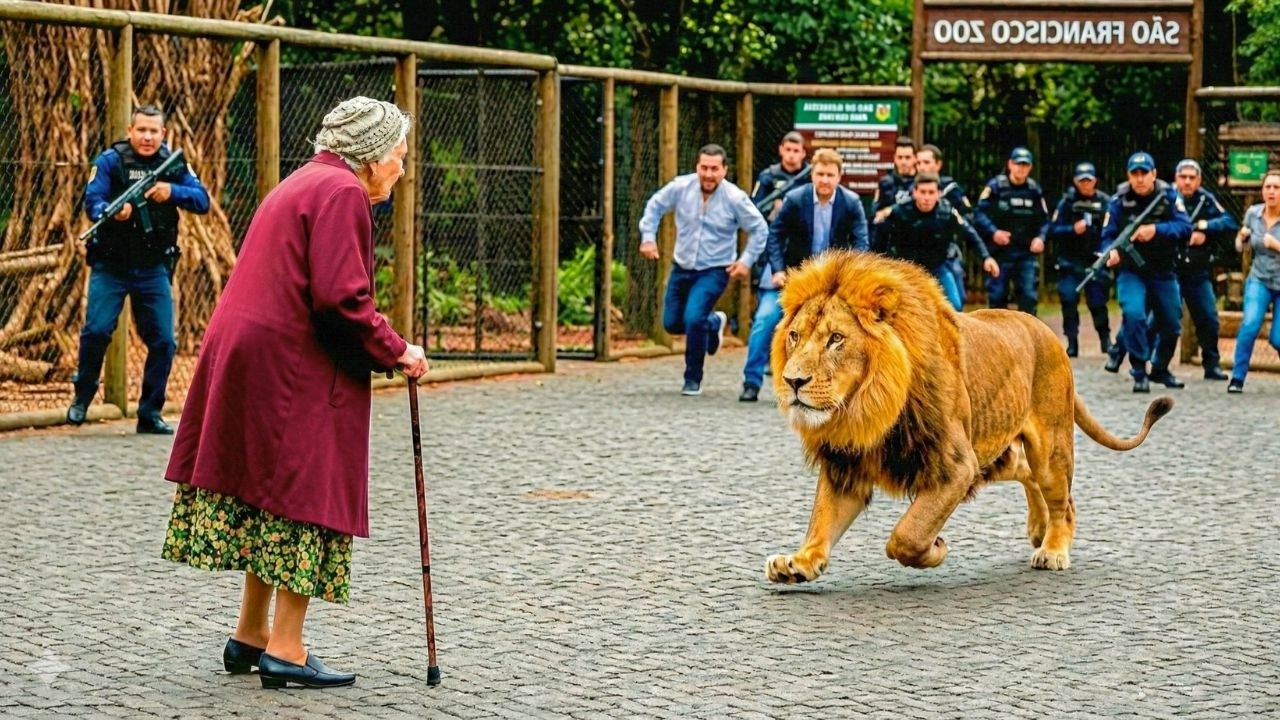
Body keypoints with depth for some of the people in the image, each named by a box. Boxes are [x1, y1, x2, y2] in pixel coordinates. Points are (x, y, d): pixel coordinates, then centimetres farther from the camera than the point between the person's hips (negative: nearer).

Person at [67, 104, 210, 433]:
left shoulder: (174, 164, 2)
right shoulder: (111, 161, -6)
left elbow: (202, 200, -6)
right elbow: (92, 200, -15)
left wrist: (173, 192, -25)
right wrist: (112, 212, -37)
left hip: (153, 270, 3)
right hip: (110, 267, -2)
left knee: (163, 341, 0)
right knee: (96, 330, -12)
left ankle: (150, 413, 14)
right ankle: (82, 397, 12)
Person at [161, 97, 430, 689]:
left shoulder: (300, 184, 21)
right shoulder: (342, 192, -11)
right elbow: (339, 296, -21)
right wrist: (395, 351, -10)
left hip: (244, 354, 10)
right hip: (295, 366, -10)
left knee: (272, 495, 15)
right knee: (309, 495, -4)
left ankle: (250, 638, 19)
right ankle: (285, 652, -3)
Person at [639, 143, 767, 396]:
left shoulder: (735, 198, -16)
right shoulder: (681, 187, -10)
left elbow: (759, 229, -4)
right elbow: (655, 206, 6)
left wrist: (746, 260, -9)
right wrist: (648, 237, -3)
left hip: (714, 271, -4)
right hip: (682, 268, 4)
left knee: (694, 319, -22)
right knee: (672, 323, 11)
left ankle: (693, 380, -3)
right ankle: (714, 323, 43)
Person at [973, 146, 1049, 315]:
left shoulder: (1034, 190, 7)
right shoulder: (995, 186, -5)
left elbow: (1044, 219, 12)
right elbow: (979, 214, -7)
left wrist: (1040, 238, -6)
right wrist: (993, 232, -21)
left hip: (1026, 253, 3)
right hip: (1000, 251, -2)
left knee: (1028, 297, -2)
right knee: (997, 297, 4)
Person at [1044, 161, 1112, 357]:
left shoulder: (1105, 202, -1)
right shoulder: (1067, 202, -1)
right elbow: (1052, 231, -3)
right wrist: (1072, 229, -19)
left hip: (1096, 261, 0)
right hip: (1070, 262, 0)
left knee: (1098, 302, 1)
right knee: (1069, 300, -6)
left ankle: (1105, 340, 21)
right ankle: (1072, 343, 3)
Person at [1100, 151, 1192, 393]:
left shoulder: (1169, 196, -6)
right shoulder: (1119, 201, -7)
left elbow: (1185, 228, -16)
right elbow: (1108, 235, -6)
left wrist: (1156, 230, -32)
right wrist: (1111, 251, -29)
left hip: (1163, 272, 2)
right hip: (1131, 271, -2)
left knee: (1171, 324, 12)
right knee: (1133, 314, -26)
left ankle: (1160, 370, 38)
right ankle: (1139, 373, -14)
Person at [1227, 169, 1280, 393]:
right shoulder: (1253, 213, -5)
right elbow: (1240, 247, 10)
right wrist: (1241, 237, -11)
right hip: (1259, 280, 2)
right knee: (1250, 325, -22)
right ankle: (1237, 378, -14)